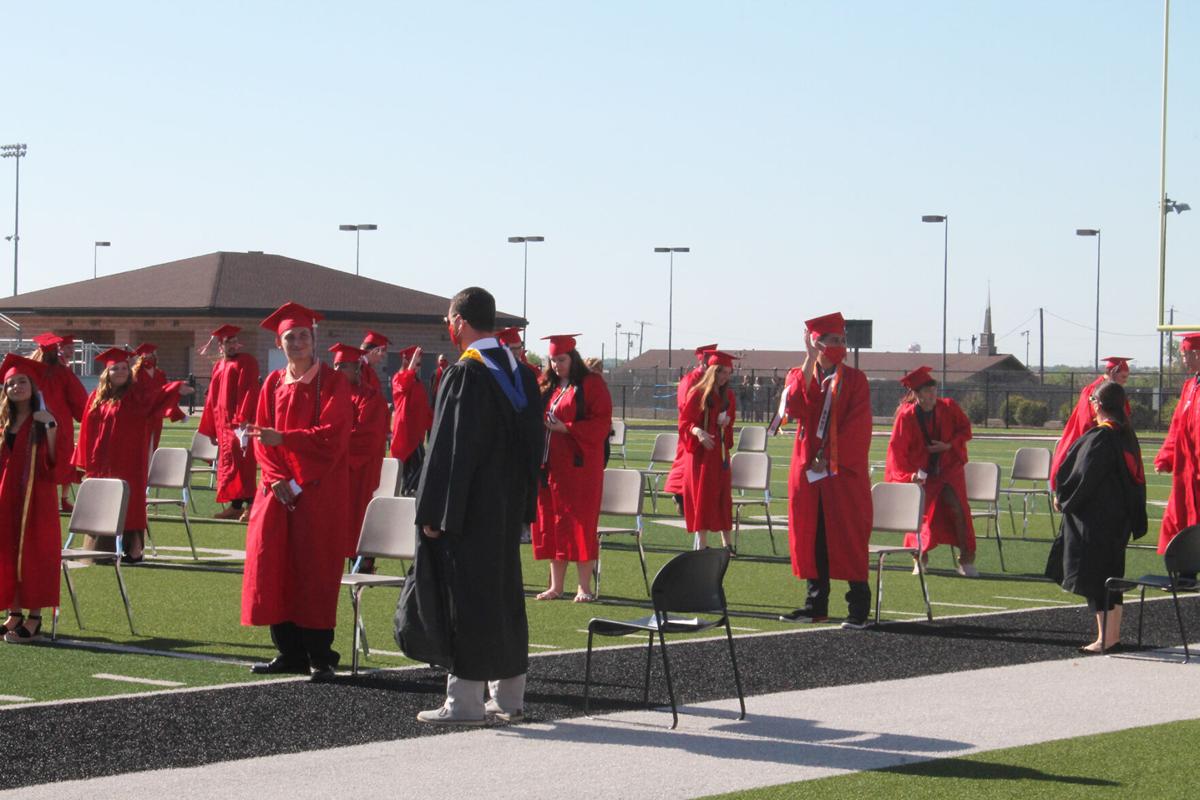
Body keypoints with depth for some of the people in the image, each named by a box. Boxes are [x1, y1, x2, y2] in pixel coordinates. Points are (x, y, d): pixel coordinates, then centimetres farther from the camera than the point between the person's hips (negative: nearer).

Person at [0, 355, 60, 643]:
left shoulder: (42, 419, -4)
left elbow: (53, 461, -14)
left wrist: (51, 427, -24)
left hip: (35, 497, -6)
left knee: (32, 552, -3)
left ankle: (34, 617, 1)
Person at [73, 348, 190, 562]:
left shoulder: (137, 392, -3)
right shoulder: (98, 396, 8)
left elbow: (158, 395, -23)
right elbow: (89, 430, 11)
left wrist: (176, 389, -43)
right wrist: (86, 461, 9)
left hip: (129, 460, -5)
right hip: (102, 462, 5)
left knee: (129, 503, -5)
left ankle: (134, 549, -1)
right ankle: (103, 549, 18)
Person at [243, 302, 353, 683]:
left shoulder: (332, 383, -2)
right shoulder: (273, 384, 10)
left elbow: (332, 435, -12)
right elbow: (261, 439, 7)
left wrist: (283, 438, -21)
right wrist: (278, 480, -8)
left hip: (319, 491, -4)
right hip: (278, 489, 4)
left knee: (314, 571, -5)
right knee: (273, 566, 1)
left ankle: (319, 658, -1)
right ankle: (289, 652, 10)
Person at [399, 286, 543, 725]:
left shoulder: (464, 374, -16)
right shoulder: (520, 373, 8)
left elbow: (449, 447, -18)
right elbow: (534, 441, 13)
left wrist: (432, 511, -14)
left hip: (468, 508, -8)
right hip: (508, 507, 8)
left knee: (464, 595, -3)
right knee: (503, 592, 14)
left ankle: (465, 701, -1)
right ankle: (508, 695, 18)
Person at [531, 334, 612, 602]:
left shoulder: (591, 384, -3)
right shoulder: (549, 386, 16)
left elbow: (601, 422, -10)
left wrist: (567, 428, -18)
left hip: (578, 464, -6)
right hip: (550, 464, 6)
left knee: (579, 523, -6)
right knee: (552, 523, 6)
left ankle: (584, 587, -1)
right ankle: (556, 585, 12)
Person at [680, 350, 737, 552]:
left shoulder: (728, 396, 9)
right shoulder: (697, 393, -8)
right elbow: (684, 421, -9)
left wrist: (727, 420, -2)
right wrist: (698, 431, -28)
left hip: (720, 451, 5)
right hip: (701, 451, -5)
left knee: (723, 495, 4)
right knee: (702, 495, -3)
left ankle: (726, 541, 8)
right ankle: (701, 542, 0)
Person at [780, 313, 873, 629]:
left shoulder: (854, 380, 2)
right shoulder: (799, 376, 7)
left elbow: (857, 426, -6)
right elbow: (794, 407, -15)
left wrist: (829, 457, -14)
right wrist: (809, 361, -18)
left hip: (845, 470, -3)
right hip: (807, 469, 3)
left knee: (848, 540, -4)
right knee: (811, 537, 5)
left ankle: (858, 609, 0)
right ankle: (816, 604, 14)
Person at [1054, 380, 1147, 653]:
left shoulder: (1100, 437, -19)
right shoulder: (1126, 434, 8)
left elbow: (1084, 476, -19)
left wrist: (1062, 497, -3)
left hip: (1096, 519, -9)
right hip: (1118, 516, 9)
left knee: (1096, 577, -4)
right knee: (1111, 577, 15)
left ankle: (1105, 637, -3)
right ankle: (1113, 634, 20)